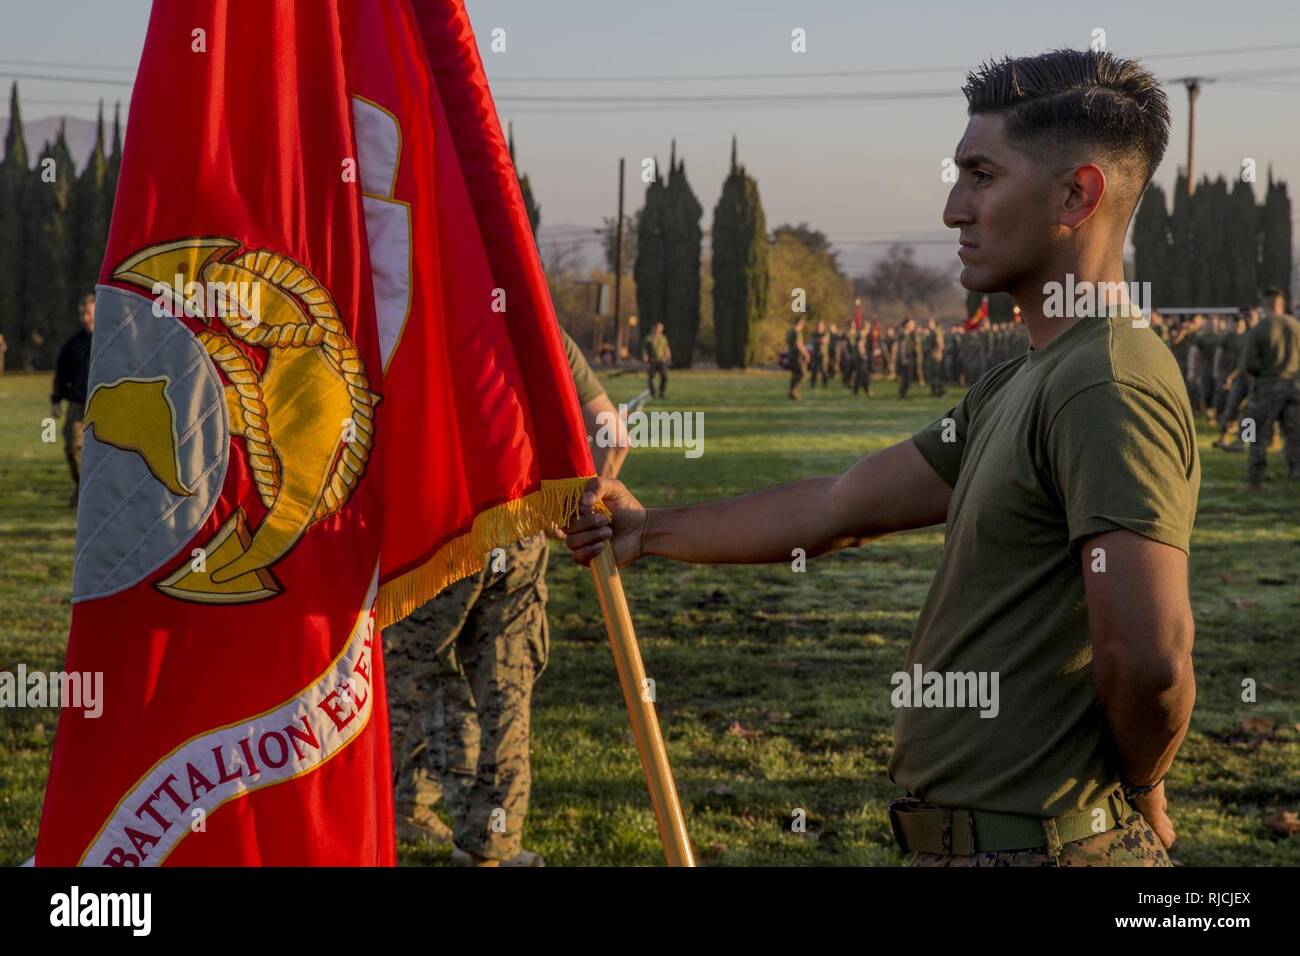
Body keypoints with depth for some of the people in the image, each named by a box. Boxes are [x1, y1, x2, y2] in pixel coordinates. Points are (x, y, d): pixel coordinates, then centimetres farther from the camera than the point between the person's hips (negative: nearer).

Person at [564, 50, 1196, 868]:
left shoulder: (1110, 386, -19)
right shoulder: (1020, 386, 13)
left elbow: (1150, 657, -26)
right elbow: (841, 508, 20)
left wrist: (1141, 793, -8)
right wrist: (648, 530, 24)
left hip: (1035, 840, -9)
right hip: (973, 830, 9)